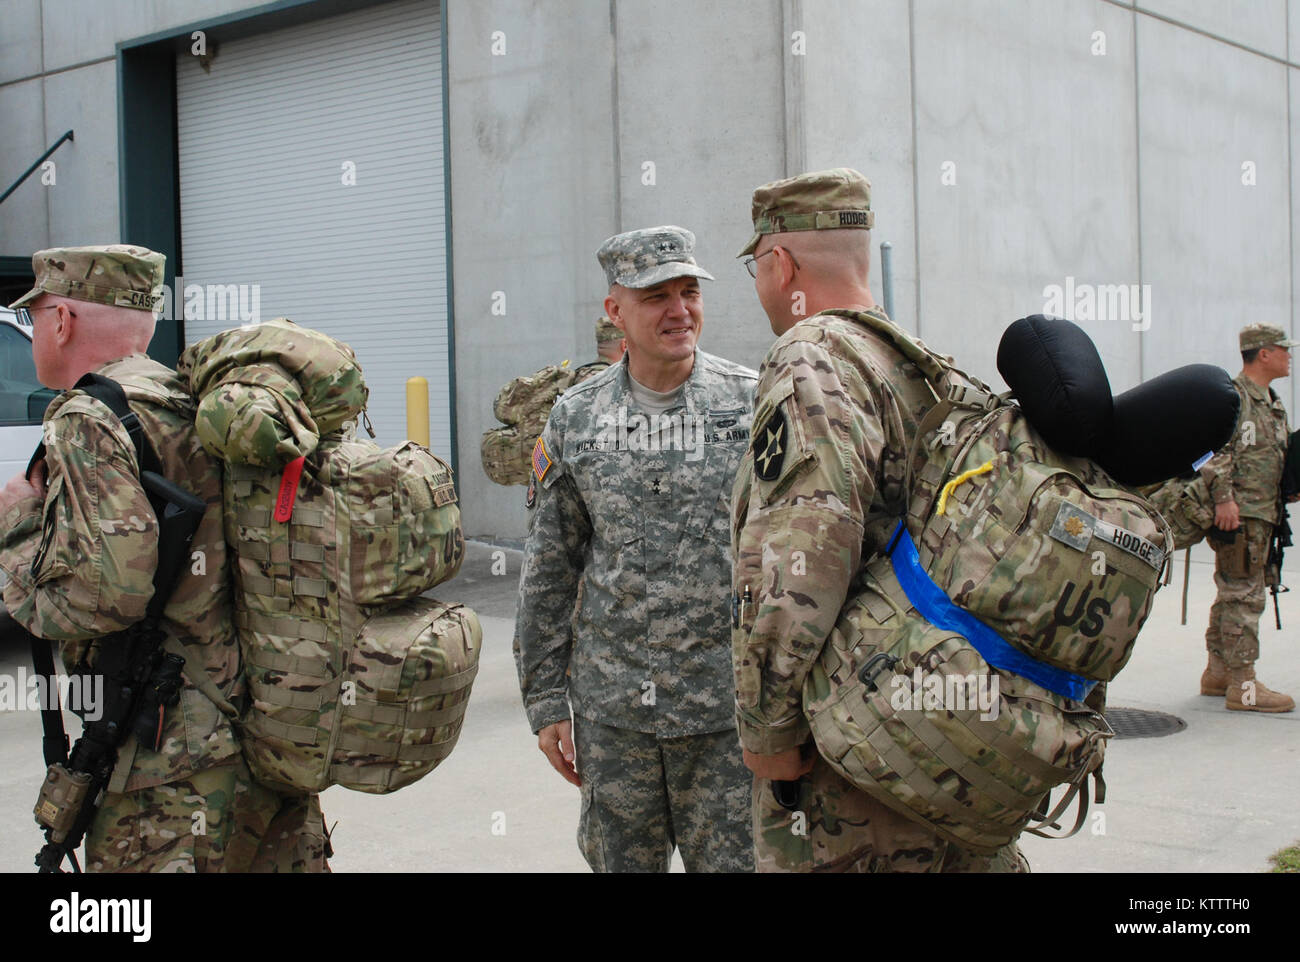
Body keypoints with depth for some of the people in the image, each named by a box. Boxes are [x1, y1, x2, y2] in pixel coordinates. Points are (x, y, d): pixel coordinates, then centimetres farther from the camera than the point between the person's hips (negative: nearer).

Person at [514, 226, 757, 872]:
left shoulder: (753, 404, -2)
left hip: (729, 708, -2)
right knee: (621, 860, 15)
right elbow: (549, 570, 8)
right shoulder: (576, 419, 4)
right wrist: (546, 701, 6)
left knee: (729, 859, 6)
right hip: (612, 707, 2)